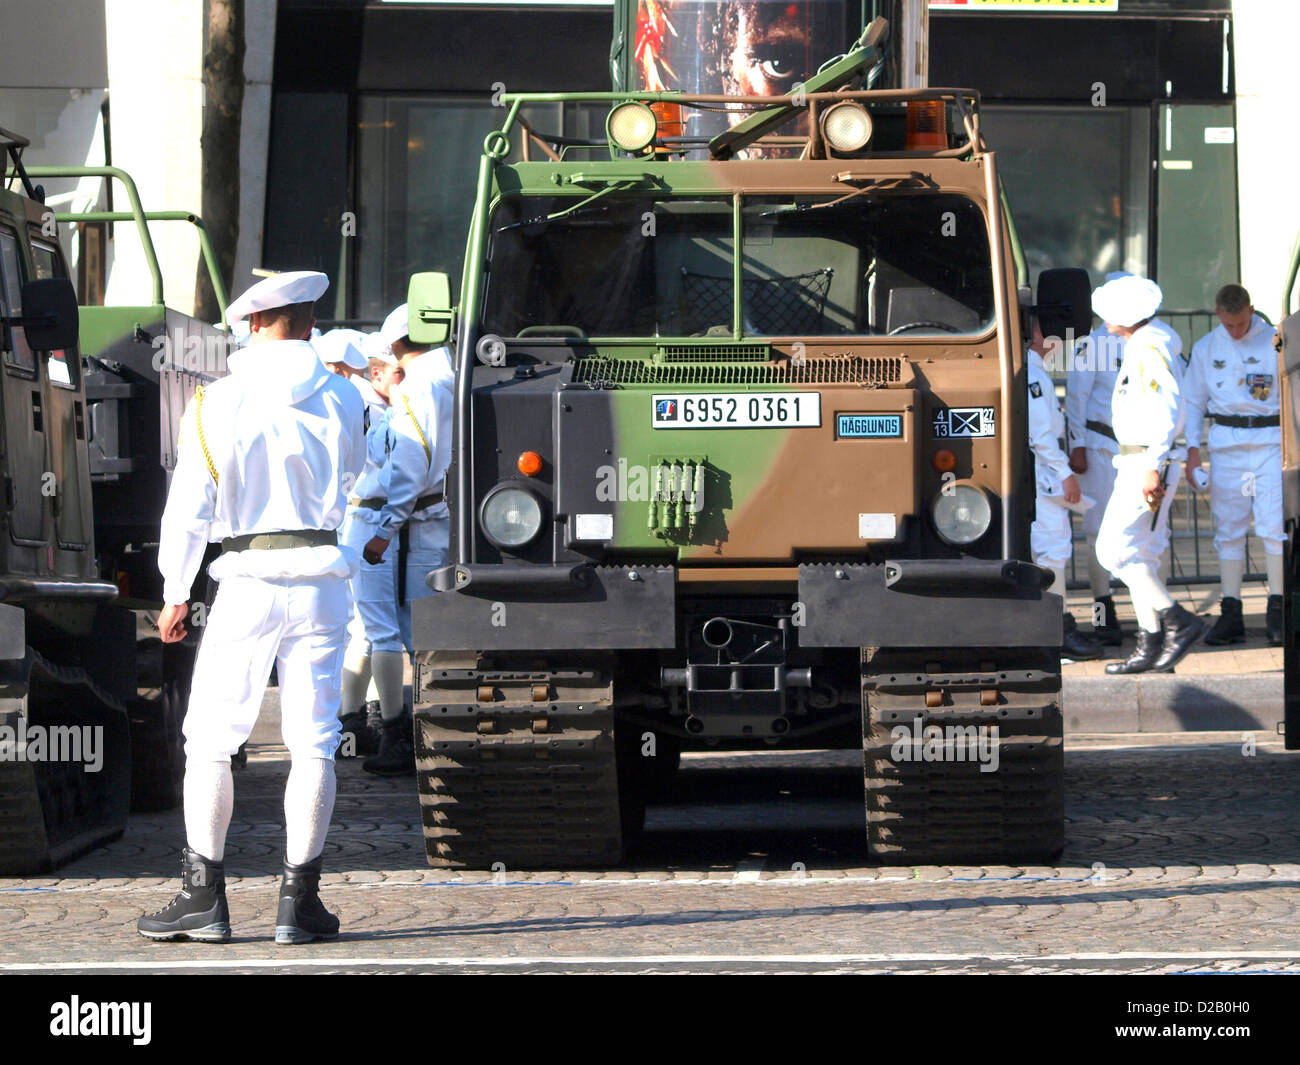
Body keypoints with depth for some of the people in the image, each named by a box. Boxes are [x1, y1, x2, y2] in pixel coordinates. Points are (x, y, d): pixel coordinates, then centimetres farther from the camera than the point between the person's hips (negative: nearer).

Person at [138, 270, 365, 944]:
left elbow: (189, 508, -4)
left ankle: (204, 895, 5)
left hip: (248, 583, -2)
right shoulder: (340, 399, 2)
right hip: (322, 582, 2)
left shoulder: (217, 403, -5)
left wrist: (175, 595, 6)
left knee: (211, 739, 6)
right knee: (312, 743, 4)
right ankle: (298, 900, 3)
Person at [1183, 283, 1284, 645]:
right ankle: (1230, 613, 3)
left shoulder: (1275, 342, 3)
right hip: (1227, 445, 2)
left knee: (1274, 526, -9)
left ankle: (1277, 614, -6)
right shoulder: (1205, 349, 9)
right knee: (1228, 529, 1)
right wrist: (1192, 449, 5)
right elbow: (1194, 402, 14)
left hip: (1272, 442, -2)